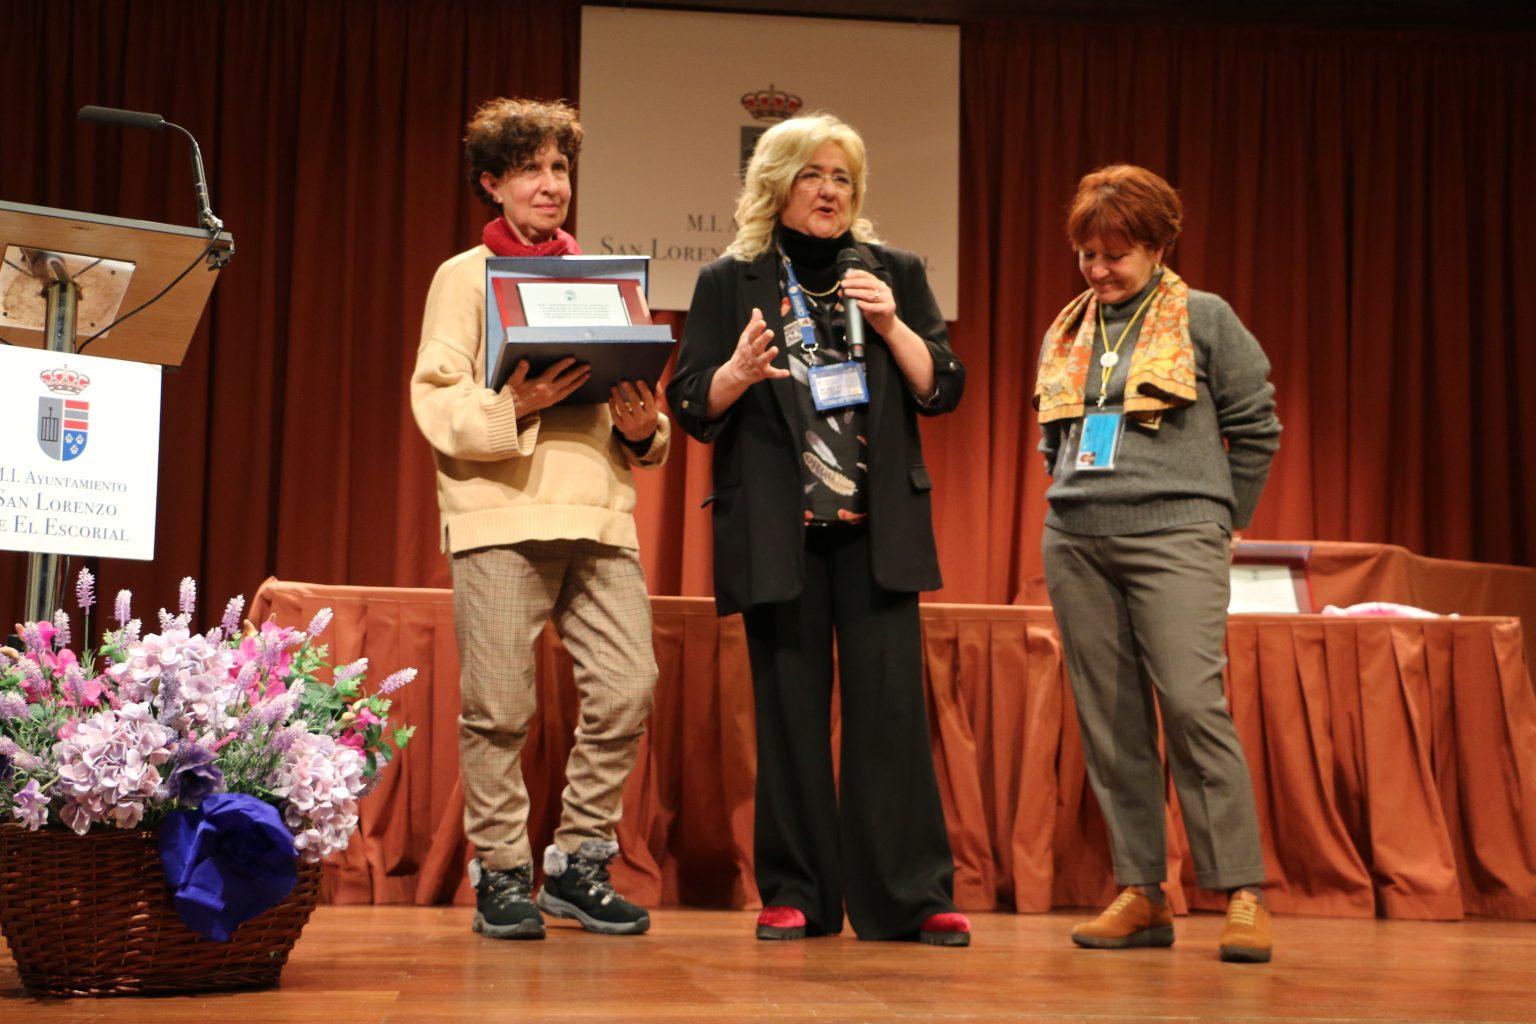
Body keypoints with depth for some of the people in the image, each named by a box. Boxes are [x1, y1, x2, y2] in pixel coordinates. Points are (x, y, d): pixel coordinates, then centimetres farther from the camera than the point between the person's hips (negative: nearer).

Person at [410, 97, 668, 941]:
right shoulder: (465, 276, 8)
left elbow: (639, 392, 21)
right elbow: (436, 403, -2)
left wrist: (642, 429, -2)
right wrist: (513, 406, -19)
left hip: (599, 514, 4)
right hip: (499, 514, -3)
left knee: (628, 686, -6)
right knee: (499, 705, -4)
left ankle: (578, 863, 9)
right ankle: (501, 872, 10)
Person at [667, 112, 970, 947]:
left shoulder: (894, 274, 12)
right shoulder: (729, 283, 8)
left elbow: (942, 391, 7)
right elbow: (691, 408, 3)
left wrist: (892, 325, -8)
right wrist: (738, 372, -17)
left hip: (877, 524, 1)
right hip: (775, 527, -1)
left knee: (891, 704, -4)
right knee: (790, 710, 2)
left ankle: (910, 897, -1)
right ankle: (795, 894, 10)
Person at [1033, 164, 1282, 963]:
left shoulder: (1204, 319, 3)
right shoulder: (1065, 333, 16)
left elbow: (1258, 426, 6)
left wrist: (1222, 517, 7)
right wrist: (1077, 498, 16)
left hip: (1174, 539, -5)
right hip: (1075, 542, 5)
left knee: (1193, 705, -14)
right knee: (1109, 719, 3)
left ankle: (1242, 893, -9)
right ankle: (1140, 893, 9)